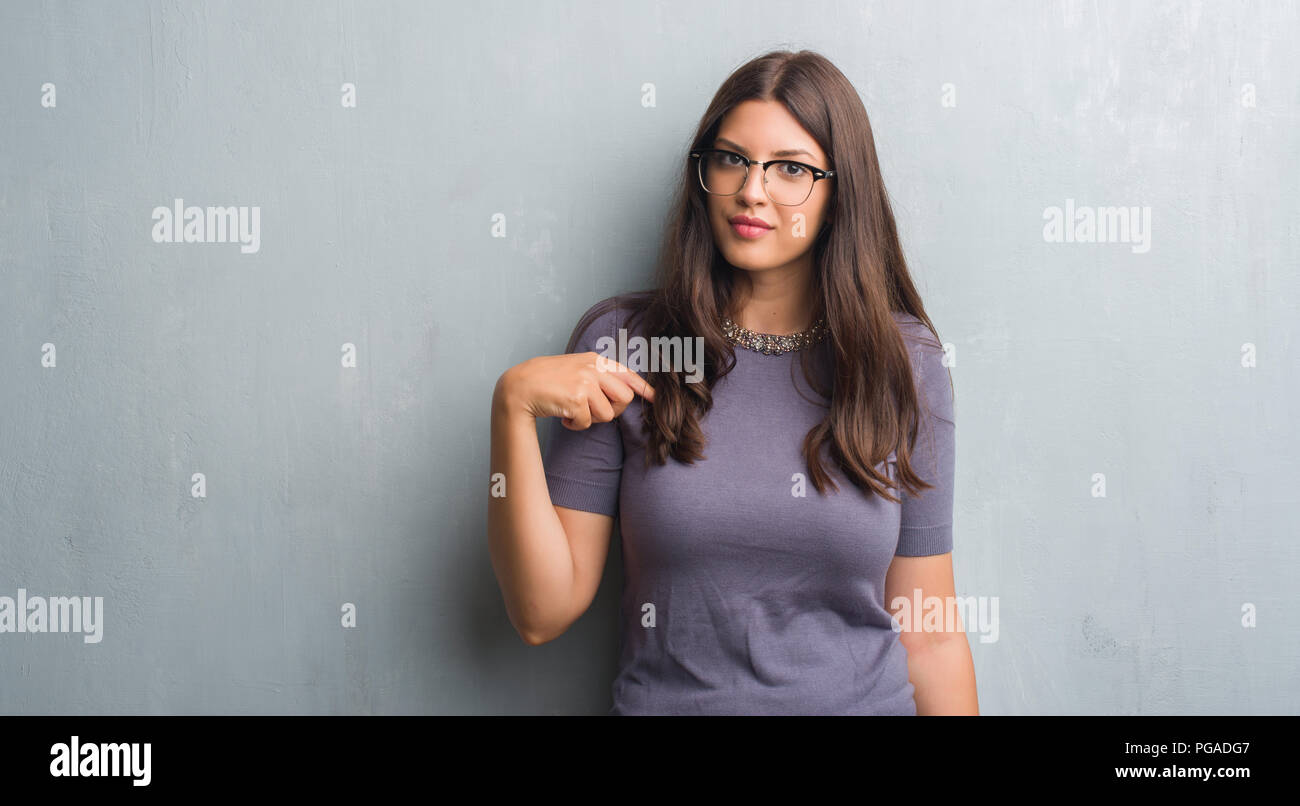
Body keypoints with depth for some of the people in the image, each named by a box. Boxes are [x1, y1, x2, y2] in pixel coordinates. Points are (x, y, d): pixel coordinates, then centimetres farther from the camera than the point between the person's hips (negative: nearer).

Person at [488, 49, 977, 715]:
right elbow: (543, 613, -11)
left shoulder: (906, 362, -6)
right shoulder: (618, 342, -8)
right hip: (665, 698, 0)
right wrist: (512, 405, -20)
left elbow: (929, 637, -3)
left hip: (867, 699, 1)